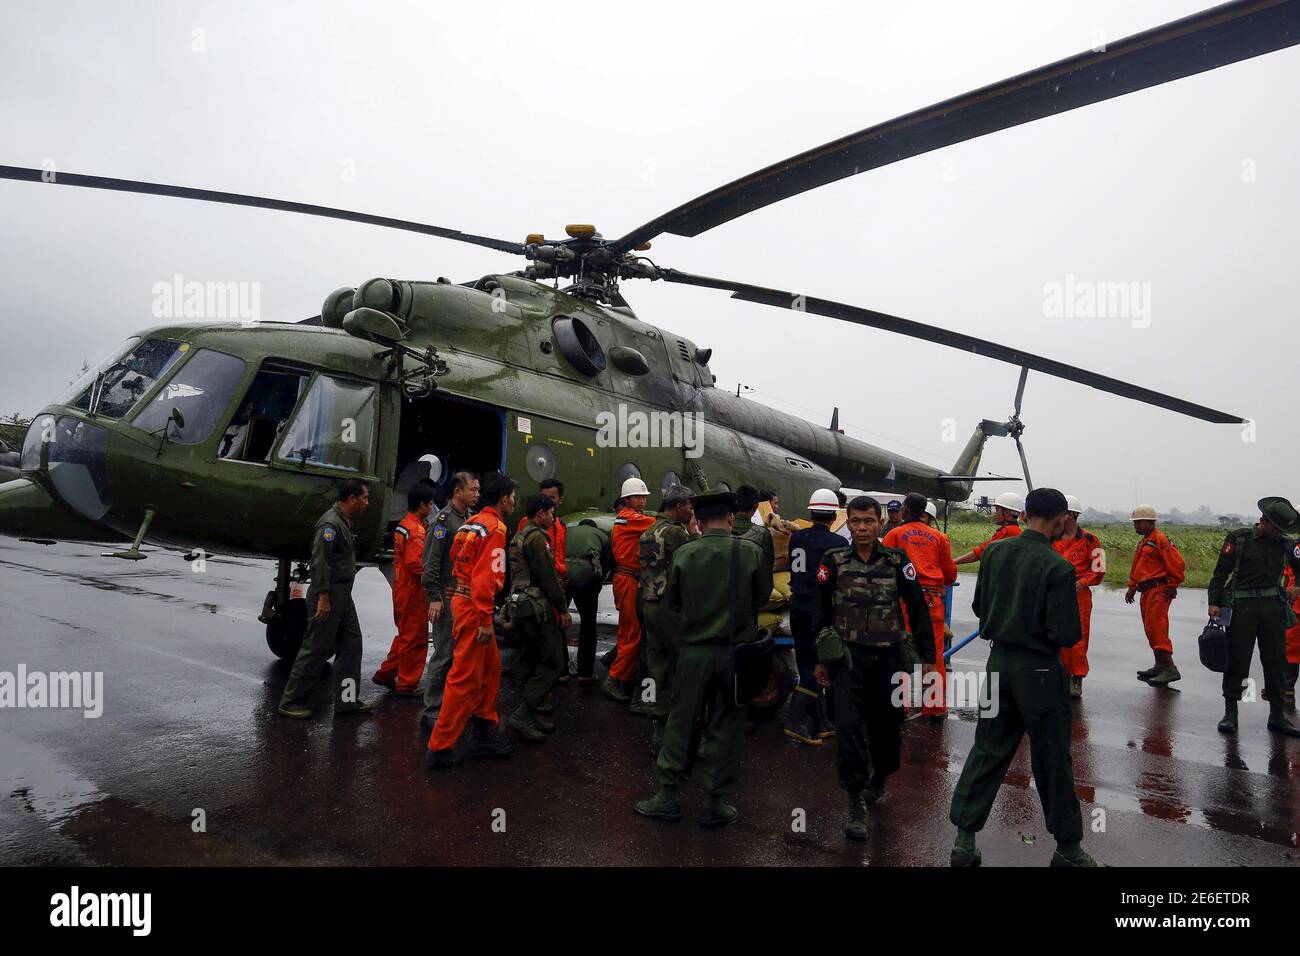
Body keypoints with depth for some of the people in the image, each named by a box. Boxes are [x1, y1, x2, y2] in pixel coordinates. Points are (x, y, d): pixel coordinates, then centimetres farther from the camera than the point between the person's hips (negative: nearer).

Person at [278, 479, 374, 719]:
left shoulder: (345, 522, 14)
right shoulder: (330, 523, -17)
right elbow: (320, 562, -22)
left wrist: (342, 596, 20)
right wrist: (323, 597, -24)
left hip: (343, 595, 10)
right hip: (329, 594, -10)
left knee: (351, 644, 9)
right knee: (316, 648, -3)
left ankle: (348, 700, 14)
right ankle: (290, 702, 8)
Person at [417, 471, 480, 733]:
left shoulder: (469, 518, 13)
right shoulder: (443, 520, -10)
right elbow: (431, 562, -14)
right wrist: (435, 598, -18)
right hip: (448, 598, -8)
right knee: (444, 655, -4)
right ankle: (432, 714, 5)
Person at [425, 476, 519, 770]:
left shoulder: (471, 523, 13)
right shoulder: (495, 528, -14)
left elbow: (456, 560, 15)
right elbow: (485, 577, -21)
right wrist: (485, 620, -20)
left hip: (462, 599, 9)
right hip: (474, 607, -9)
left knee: (491, 666, 17)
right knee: (465, 677, -2)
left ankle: (484, 731, 25)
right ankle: (440, 747, 5)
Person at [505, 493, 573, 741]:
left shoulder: (519, 536, 17)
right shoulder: (537, 537, -14)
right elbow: (548, 577, -17)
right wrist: (563, 609, -12)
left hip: (521, 606, 10)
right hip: (538, 608, -10)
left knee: (530, 661, 13)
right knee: (553, 662, -8)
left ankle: (534, 715, 18)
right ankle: (524, 714, -12)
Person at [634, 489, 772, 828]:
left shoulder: (684, 553, -7)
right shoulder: (751, 552, -10)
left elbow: (672, 601, 3)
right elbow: (763, 596, 3)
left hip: (694, 651, 1)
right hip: (736, 652, 0)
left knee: (682, 723, 12)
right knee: (725, 727, 10)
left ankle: (668, 795, 20)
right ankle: (716, 804, 18)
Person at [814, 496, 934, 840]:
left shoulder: (898, 561, -3)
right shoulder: (834, 561, -1)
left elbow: (918, 610, 0)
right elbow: (822, 612, 6)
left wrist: (927, 657, -3)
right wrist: (821, 659, 9)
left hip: (889, 657, 1)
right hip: (848, 657, 0)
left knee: (886, 724, 13)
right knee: (849, 727, -8)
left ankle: (879, 778, 41)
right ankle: (856, 806, 1)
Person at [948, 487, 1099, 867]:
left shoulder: (995, 552, -2)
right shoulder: (1058, 567, -18)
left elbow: (979, 606, 8)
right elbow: (1067, 635, -17)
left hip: (999, 661, 5)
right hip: (1039, 670, -5)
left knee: (988, 750, 13)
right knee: (1051, 758, 11)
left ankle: (964, 839, 16)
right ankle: (1068, 847, 27)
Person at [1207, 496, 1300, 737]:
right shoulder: (1238, 539, -4)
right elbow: (1220, 573, -2)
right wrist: (1214, 602, -7)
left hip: (1273, 606, 3)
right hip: (1242, 606, -3)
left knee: (1276, 661, 8)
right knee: (1237, 660, 1)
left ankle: (1277, 715, 18)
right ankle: (1230, 713, 9)